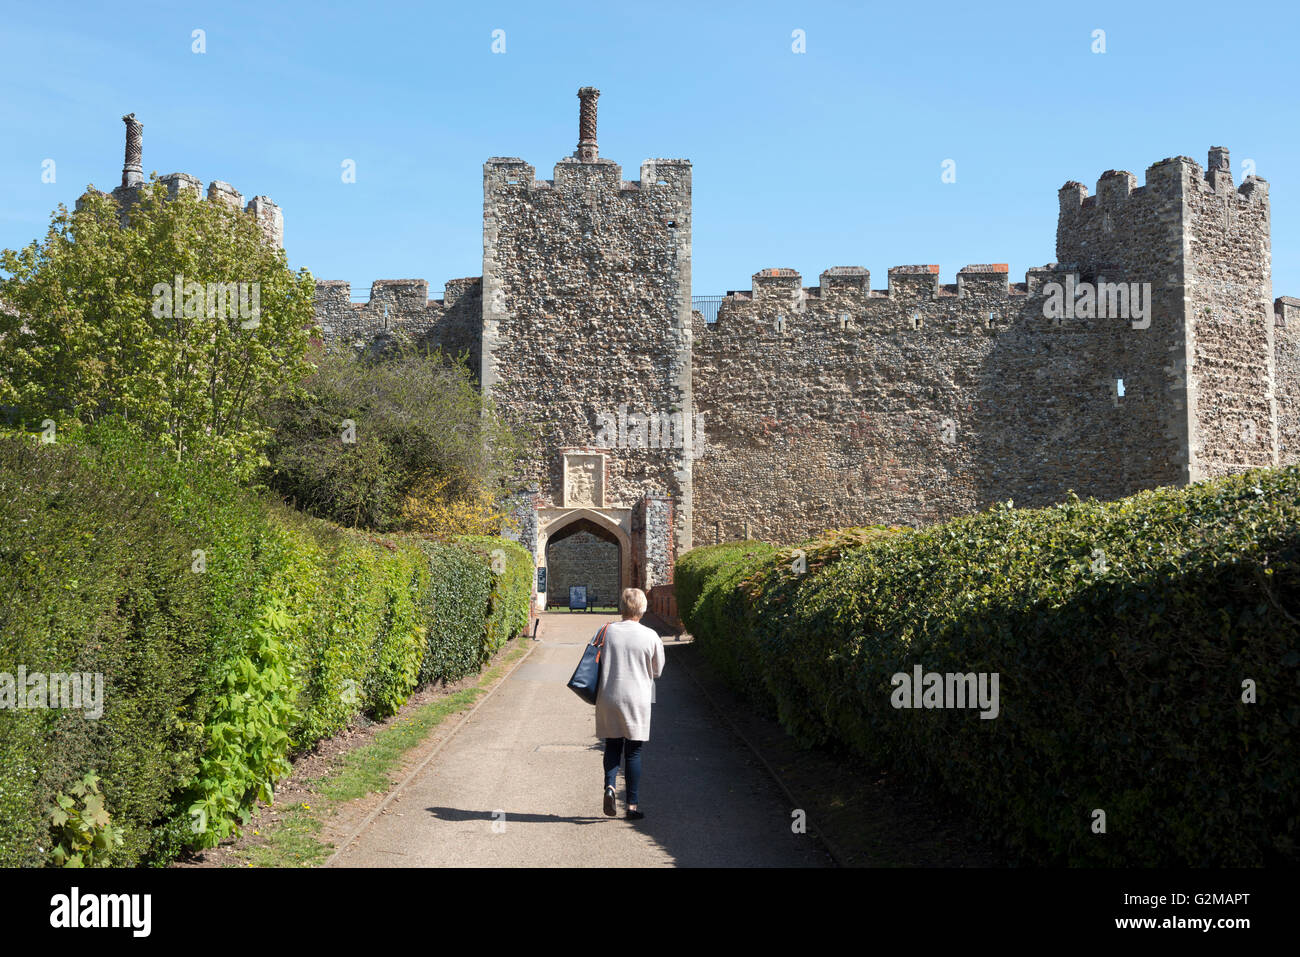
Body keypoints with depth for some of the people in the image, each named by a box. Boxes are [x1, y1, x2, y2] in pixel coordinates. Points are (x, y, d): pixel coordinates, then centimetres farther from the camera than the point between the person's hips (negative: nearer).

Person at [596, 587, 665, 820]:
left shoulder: (607, 631, -3)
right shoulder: (651, 636, -6)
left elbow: (596, 664, 6)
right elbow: (657, 671, 6)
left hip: (609, 698, 1)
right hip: (637, 700, -1)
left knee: (612, 746, 15)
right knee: (633, 752, 7)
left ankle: (609, 785, -9)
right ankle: (632, 805, 9)